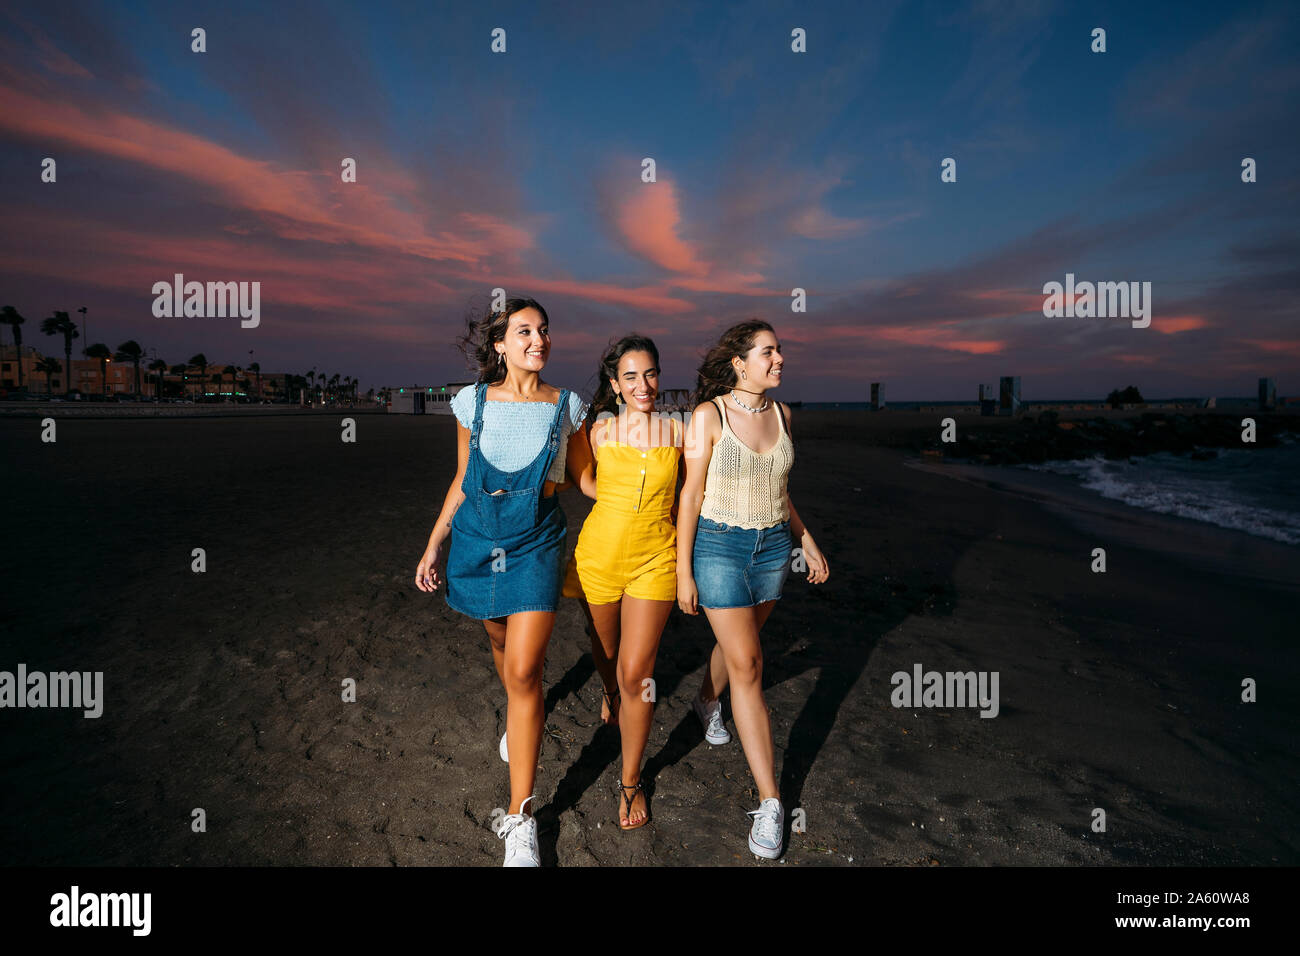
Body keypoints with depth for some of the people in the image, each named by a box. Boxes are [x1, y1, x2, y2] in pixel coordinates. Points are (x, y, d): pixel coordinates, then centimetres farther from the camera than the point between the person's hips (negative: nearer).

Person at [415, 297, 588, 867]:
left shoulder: (567, 408, -4)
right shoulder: (473, 402, -1)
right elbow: (461, 480, 7)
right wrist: (434, 545, 5)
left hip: (536, 546, -2)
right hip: (477, 541, 3)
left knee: (523, 670, -11)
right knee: (502, 644, 21)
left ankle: (521, 818, 0)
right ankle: (517, 716, 56)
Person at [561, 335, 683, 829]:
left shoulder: (676, 430, -4)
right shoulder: (601, 430, -4)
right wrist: (621, 501, 5)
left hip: (654, 558, -1)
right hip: (599, 551, 1)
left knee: (635, 674, -4)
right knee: (606, 651, 21)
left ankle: (631, 780, 17)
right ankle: (611, 691, 59)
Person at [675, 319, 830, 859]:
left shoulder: (780, 414, 4)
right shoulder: (709, 414, -13)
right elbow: (692, 494, -11)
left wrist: (807, 541, 13)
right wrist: (683, 571, -11)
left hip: (773, 546, 6)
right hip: (719, 545, -5)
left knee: (739, 641, 21)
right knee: (747, 664, -6)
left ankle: (708, 699, 55)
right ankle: (769, 801, 2)